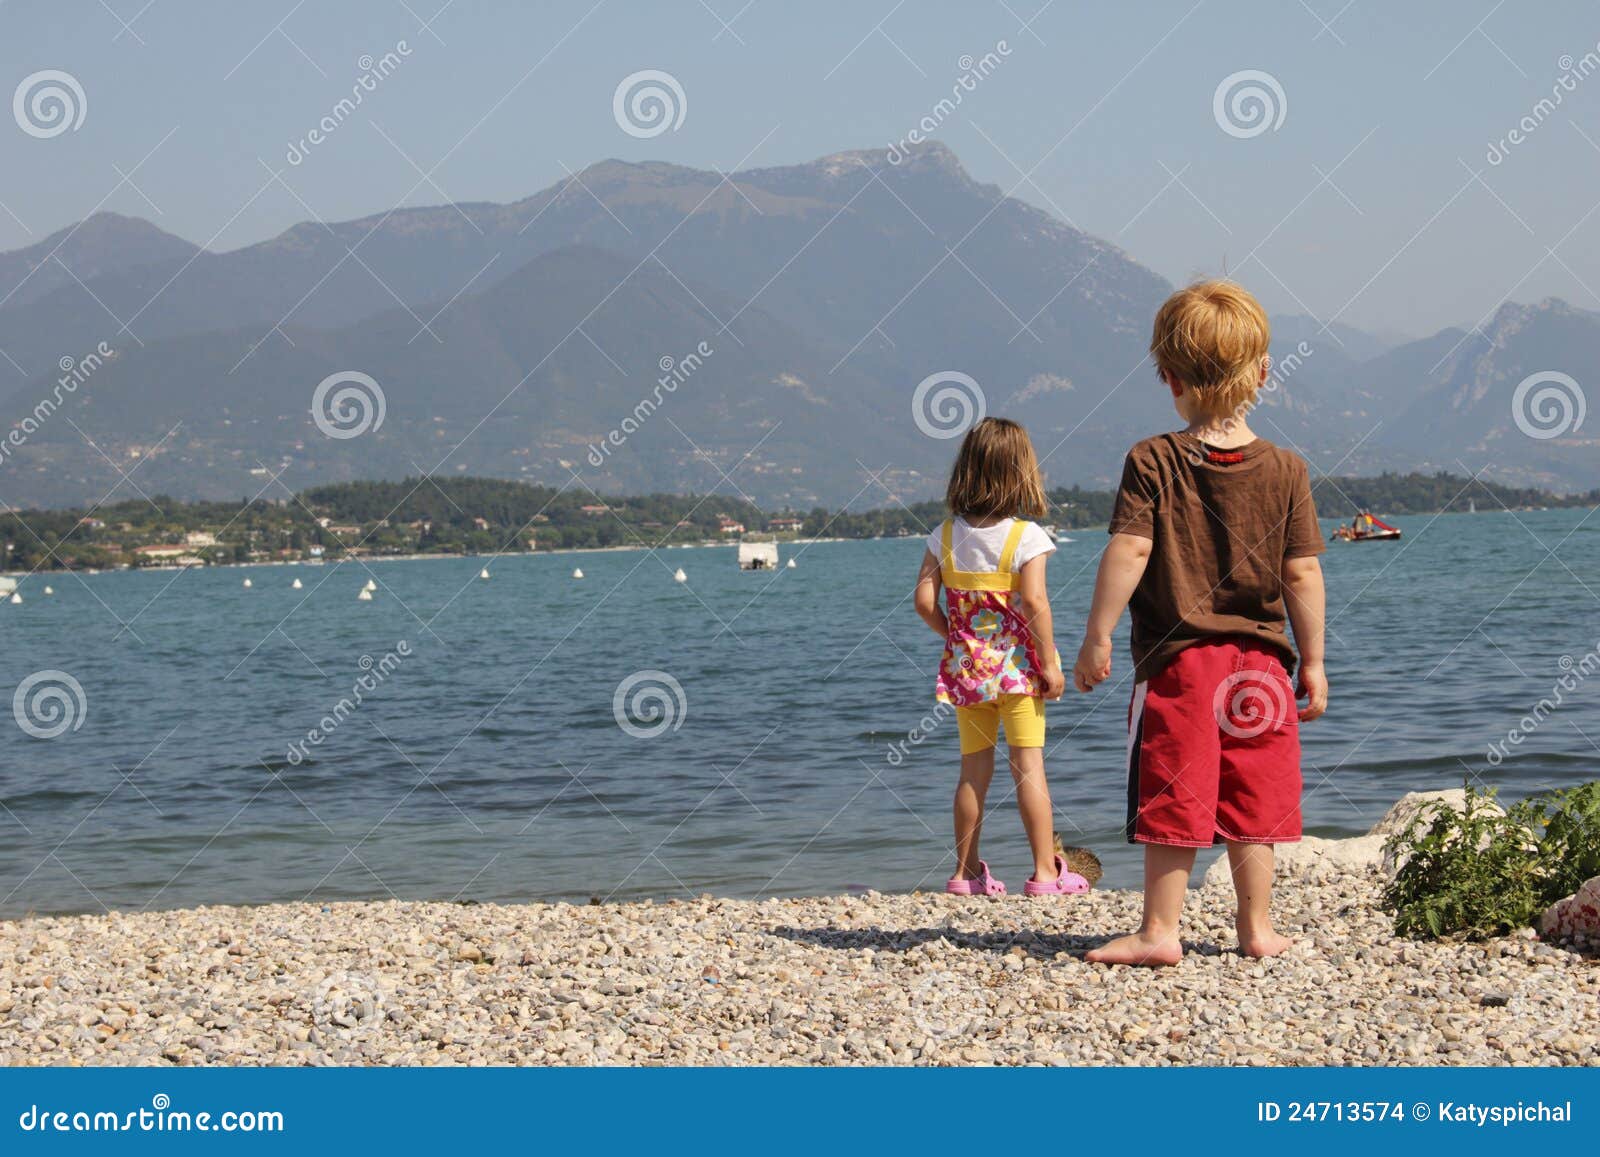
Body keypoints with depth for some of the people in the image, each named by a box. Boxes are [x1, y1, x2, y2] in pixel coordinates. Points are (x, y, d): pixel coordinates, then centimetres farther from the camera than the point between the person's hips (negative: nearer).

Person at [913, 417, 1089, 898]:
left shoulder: (945, 535, 2)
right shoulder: (1026, 536, -11)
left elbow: (924, 600, -2)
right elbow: (1034, 602, -18)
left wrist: (955, 636, 12)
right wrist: (1050, 664, -12)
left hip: (967, 667, 4)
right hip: (1017, 667, -4)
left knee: (974, 769, 11)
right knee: (1029, 766, -1)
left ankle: (965, 872, 15)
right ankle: (1045, 871, 1)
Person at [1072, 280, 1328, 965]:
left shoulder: (1152, 463, -7)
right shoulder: (1285, 470, -1)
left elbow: (1128, 551, -15)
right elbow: (1302, 574, -1)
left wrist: (1097, 637, -9)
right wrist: (1313, 662, 6)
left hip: (1177, 658, -2)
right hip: (1260, 659, 2)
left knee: (1173, 800, 2)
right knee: (1252, 803, 10)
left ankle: (1160, 931, 5)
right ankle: (1257, 928, 16)